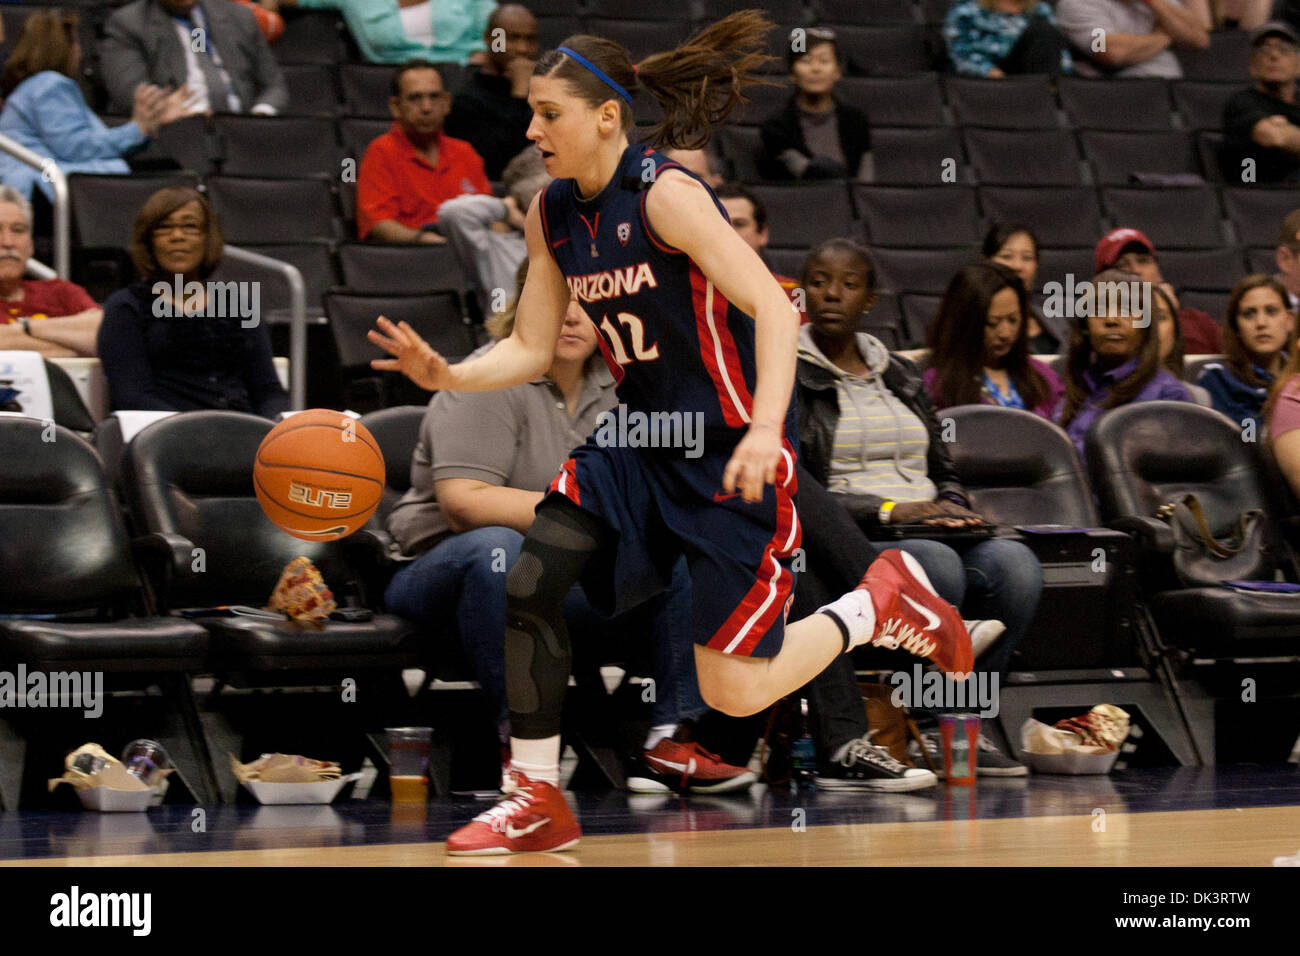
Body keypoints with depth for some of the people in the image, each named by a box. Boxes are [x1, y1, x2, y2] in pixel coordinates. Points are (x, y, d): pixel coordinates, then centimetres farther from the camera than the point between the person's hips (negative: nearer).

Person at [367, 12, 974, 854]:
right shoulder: (551, 216, 3)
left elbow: (773, 306, -25)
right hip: (642, 444, 7)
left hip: (733, 455, -7)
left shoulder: (666, 195, -20)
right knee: (529, 582, -10)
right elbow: (531, 349, 8)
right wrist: (447, 376, -11)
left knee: (733, 691, -6)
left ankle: (880, 599, 19)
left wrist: (765, 430, -38)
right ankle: (538, 803, 4)